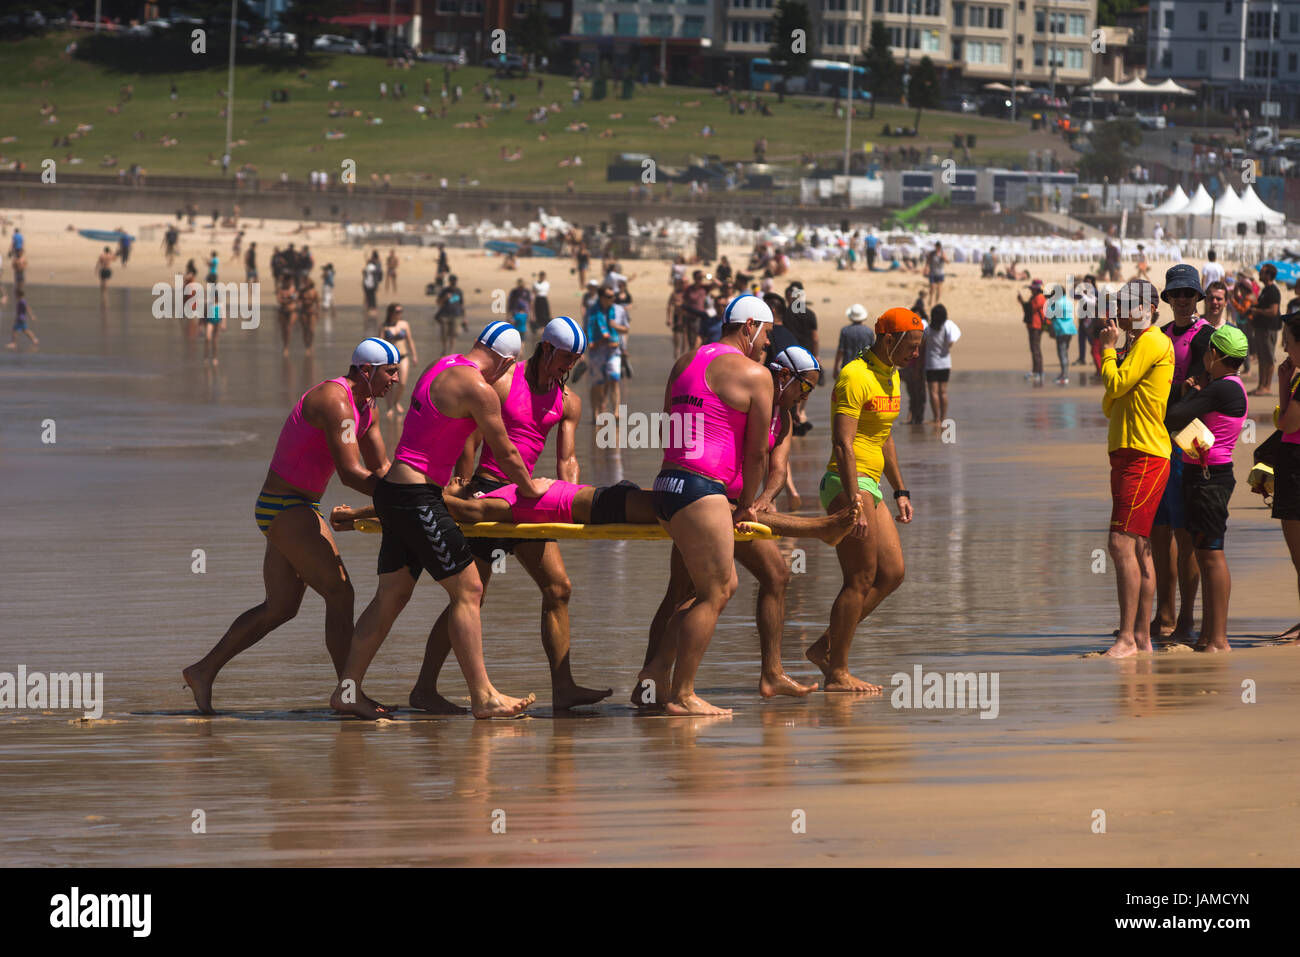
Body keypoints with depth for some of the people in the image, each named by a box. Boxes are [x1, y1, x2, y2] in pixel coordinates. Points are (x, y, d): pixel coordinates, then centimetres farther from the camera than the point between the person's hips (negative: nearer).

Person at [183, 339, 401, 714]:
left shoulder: (365, 406, 13)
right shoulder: (335, 401, -20)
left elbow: (381, 468, 18)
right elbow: (351, 474, -26)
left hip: (293, 510, 11)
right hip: (286, 510, -11)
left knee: (280, 607, 13)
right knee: (339, 594, -10)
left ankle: (204, 672, 19)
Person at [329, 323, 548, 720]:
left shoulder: (440, 367, 15)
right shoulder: (478, 389, -14)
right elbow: (504, 453, -5)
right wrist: (530, 489, 13)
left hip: (393, 490, 9)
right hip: (417, 497, -9)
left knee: (392, 594, 13)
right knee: (467, 590, -4)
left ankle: (347, 690, 14)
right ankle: (482, 697, -2)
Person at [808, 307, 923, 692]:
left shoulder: (891, 377, 16)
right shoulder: (855, 378, -15)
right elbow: (843, 444, -22)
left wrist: (900, 491, 24)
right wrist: (854, 504, -28)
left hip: (870, 487, 10)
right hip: (848, 485, -10)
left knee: (892, 574, 7)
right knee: (861, 580, -9)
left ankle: (825, 647, 12)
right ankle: (837, 673, -4)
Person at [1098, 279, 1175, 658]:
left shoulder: (1152, 342, -9)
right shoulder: (1137, 344, 22)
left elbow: (1115, 385, -17)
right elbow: (1110, 405, 21)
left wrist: (1108, 349, -1)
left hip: (1144, 456, -11)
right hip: (1127, 455, 11)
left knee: (1122, 544, -16)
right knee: (1138, 549, 10)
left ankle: (1128, 637, -18)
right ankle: (1142, 637, 12)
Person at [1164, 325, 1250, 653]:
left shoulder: (1222, 389, -16)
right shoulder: (1232, 388, 16)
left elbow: (1174, 418, -19)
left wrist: (1190, 393, -1)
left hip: (1209, 475, -11)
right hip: (1202, 474, 11)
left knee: (1211, 554, -9)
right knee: (1205, 554, 13)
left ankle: (1218, 640, -9)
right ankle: (1208, 636, 18)